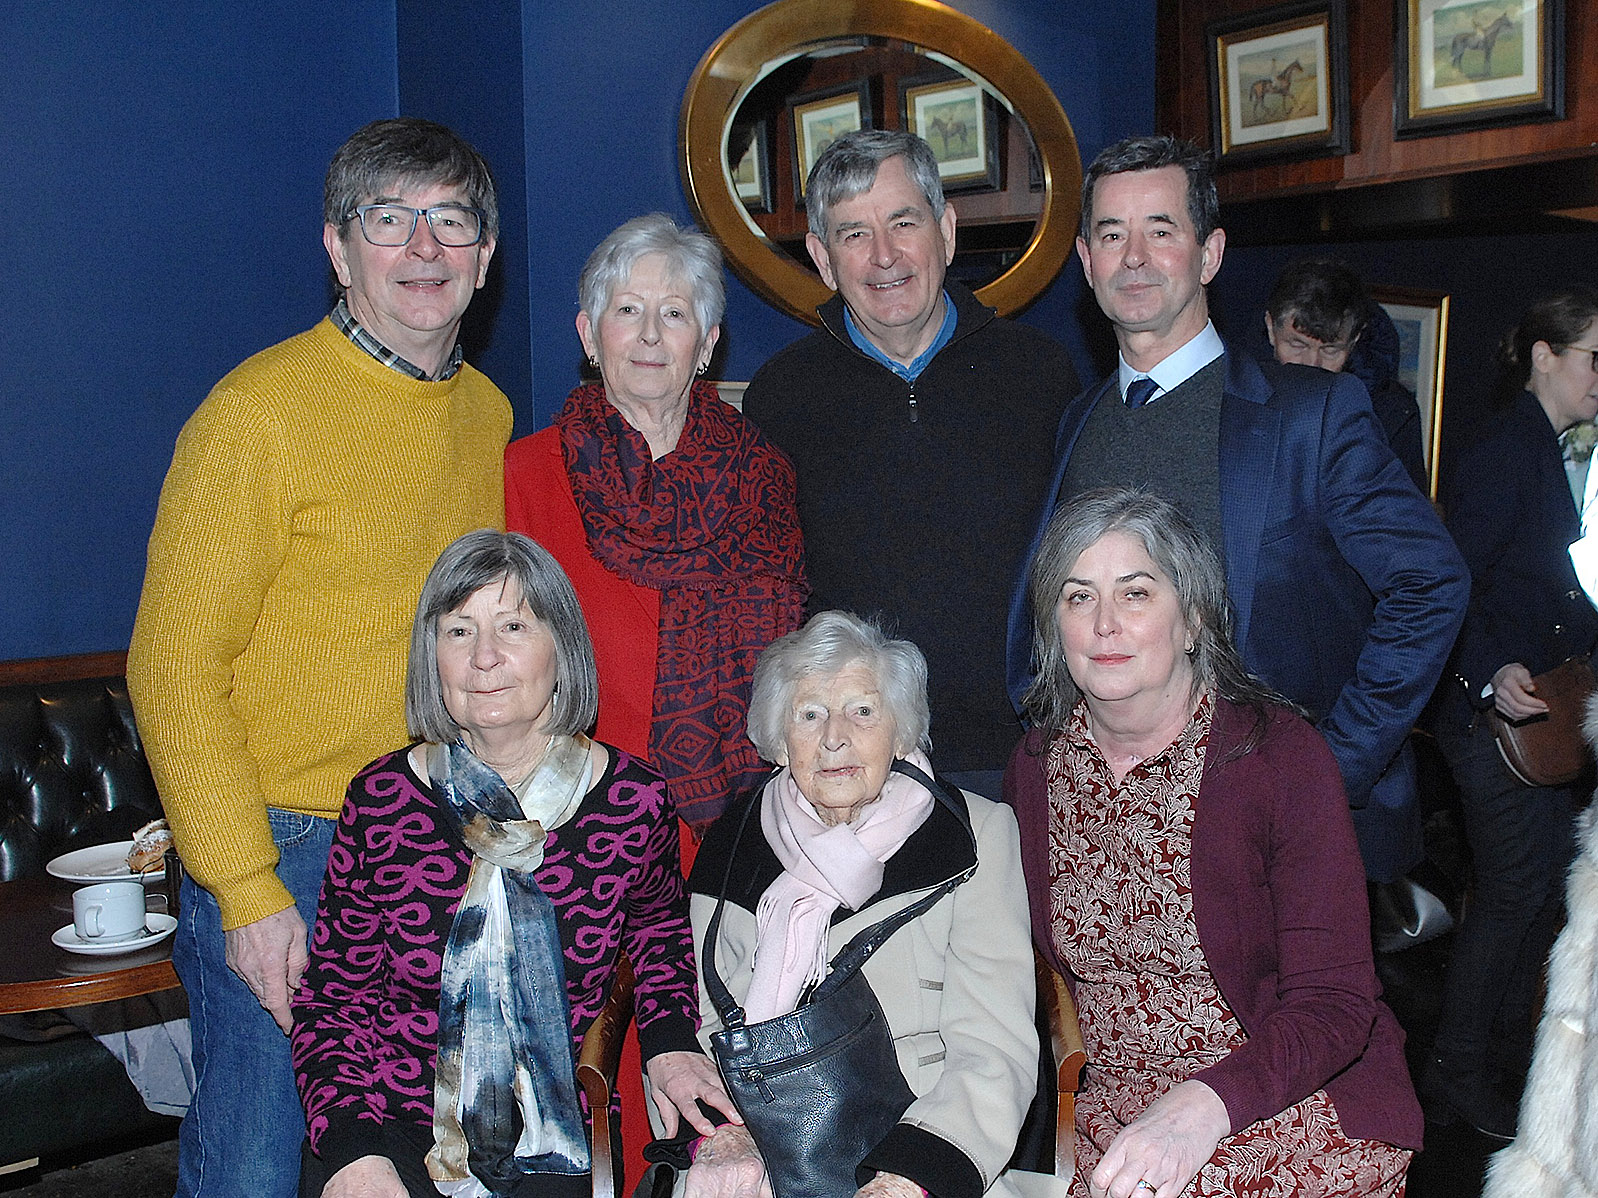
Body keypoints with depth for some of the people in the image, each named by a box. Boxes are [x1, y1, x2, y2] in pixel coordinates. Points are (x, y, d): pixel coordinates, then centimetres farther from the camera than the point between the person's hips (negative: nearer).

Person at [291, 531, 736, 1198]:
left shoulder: (634, 802, -6)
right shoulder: (381, 799, -6)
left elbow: (659, 925, 17)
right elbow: (333, 997, 0)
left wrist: (668, 1043, 2)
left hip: (552, 1134, 0)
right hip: (386, 1116, 0)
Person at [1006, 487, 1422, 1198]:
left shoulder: (1282, 754, -13)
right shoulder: (1035, 766, 1)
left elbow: (1332, 1002, -17)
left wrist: (1208, 1104, -33)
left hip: (1296, 1107, -4)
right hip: (1117, 1108, 4)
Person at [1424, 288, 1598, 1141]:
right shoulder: (1502, 456, -15)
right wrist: (1490, 676, -30)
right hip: (1497, 717, -9)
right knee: (1512, 894, -2)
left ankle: (1504, 1058, 29)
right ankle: (1456, 1078, 13)